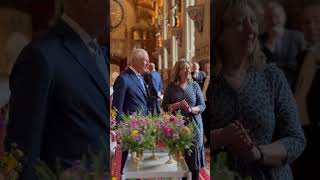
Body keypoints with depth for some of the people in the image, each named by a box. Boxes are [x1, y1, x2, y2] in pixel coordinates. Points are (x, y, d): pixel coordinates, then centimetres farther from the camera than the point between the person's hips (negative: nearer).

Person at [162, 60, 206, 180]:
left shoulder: (195, 85, 3)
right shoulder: (171, 87, 2)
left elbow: (202, 106, 3)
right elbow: (165, 107, -1)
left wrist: (191, 109, -16)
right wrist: (179, 104, -16)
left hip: (194, 125, 1)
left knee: (194, 155, 2)